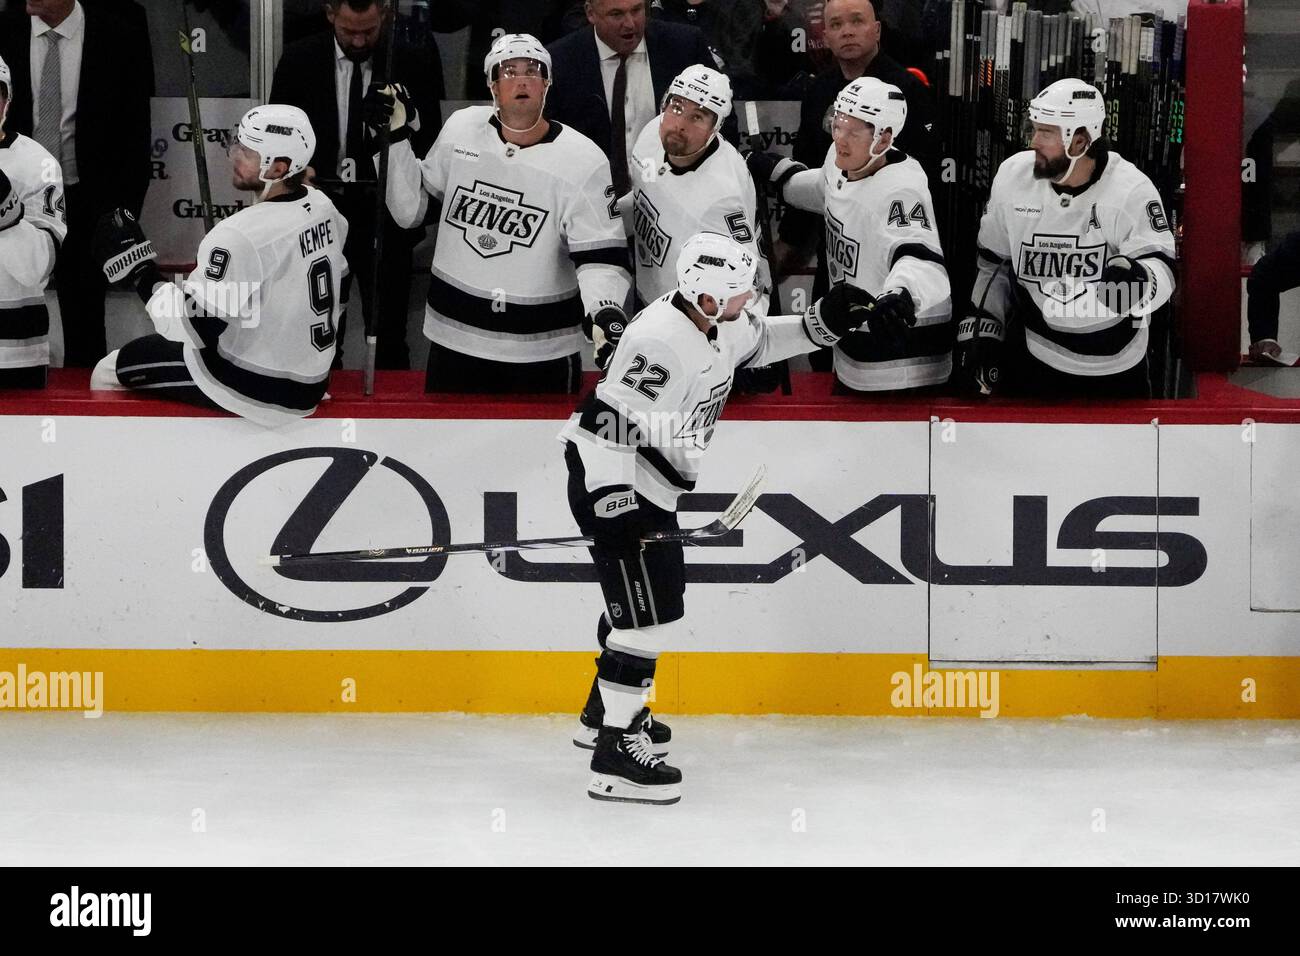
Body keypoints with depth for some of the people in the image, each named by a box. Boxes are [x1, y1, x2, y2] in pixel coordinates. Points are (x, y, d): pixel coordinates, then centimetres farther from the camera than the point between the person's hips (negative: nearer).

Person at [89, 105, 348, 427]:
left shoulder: (240, 236, -28)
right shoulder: (324, 209, -2)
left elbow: (193, 327, -25)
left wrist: (141, 273, -14)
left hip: (254, 388, -9)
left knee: (109, 374, 6)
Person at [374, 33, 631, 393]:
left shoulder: (584, 160, -12)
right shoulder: (461, 128, 1)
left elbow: (601, 256, -15)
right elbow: (411, 208, 11)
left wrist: (606, 310, -35)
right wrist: (396, 134, 2)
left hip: (542, 348, -4)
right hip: (453, 339, 4)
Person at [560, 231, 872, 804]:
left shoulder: (718, 321, 0)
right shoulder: (661, 342, -29)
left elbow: (757, 341, 22)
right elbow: (606, 421, -31)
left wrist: (821, 325, 7)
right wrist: (613, 506, -33)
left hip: (650, 483, 11)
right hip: (610, 480, -11)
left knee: (645, 598, 25)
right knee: (649, 615, -12)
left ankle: (605, 711, 44)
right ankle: (613, 757, -9)